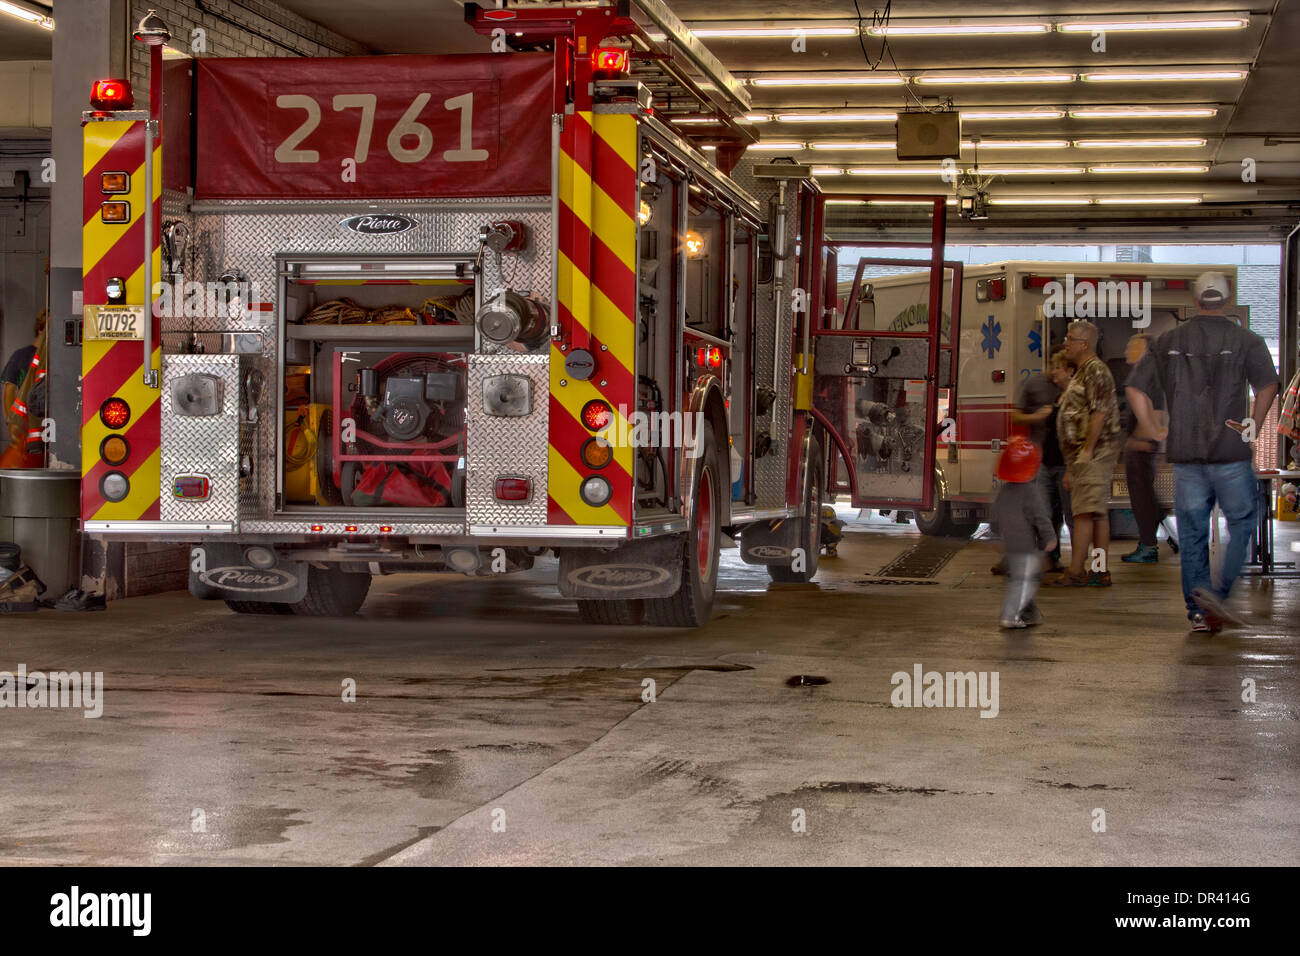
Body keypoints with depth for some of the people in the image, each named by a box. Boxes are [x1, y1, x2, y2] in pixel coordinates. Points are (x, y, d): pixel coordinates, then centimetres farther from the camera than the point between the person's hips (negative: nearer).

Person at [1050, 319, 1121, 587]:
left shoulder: (1095, 370, -10)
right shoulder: (1081, 373, 22)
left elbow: (1099, 414, -19)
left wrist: (1087, 451, -21)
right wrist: (1071, 465, 23)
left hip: (1093, 454, -10)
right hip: (1081, 455, 10)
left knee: (1084, 513, -12)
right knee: (1098, 513, 8)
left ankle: (1075, 572, -15)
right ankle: (1100, 572, 9)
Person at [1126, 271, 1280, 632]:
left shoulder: (1169, 341, 7)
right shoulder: (1245, 340, -2)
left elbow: (1135, 389, 2)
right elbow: (1268, 385, -18)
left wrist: (1155, 430, 7)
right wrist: (1255, 427, -8)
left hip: (1185, 453, 3)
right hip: (1230, 453, -3)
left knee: (1192, 534, 9)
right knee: (1242, 524, 9)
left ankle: (1198, 611, 8)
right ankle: (1218, 591, -9)